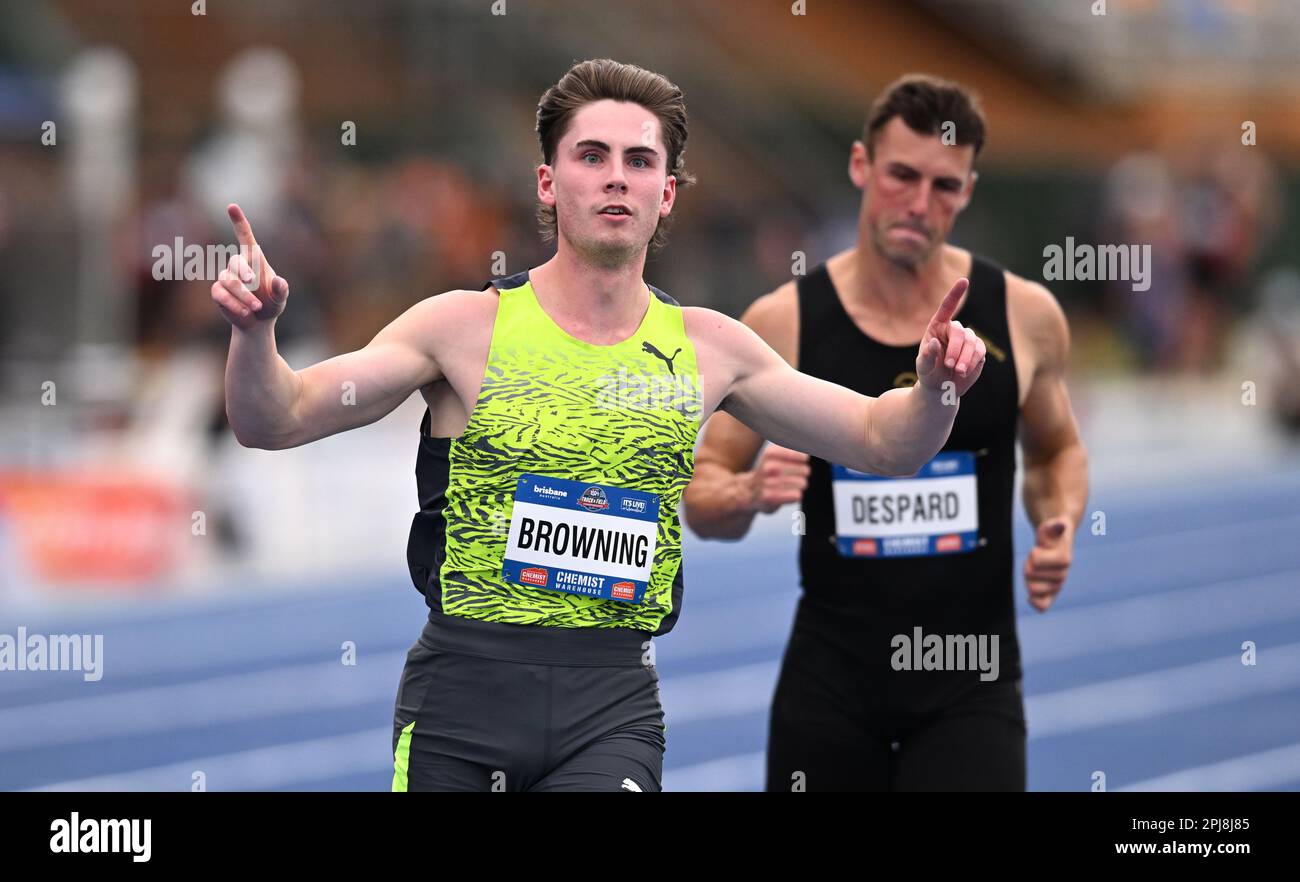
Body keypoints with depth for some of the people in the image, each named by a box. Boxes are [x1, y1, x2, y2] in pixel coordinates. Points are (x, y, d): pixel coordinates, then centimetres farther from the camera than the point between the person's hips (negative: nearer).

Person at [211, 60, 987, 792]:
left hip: (611, 704, 1)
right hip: (462, 691, -1)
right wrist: (255, 331, -23)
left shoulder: (707, 349, 6)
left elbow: (882, 443, 11)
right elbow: (276, 420, -3)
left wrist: (935, 388, -10)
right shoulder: (466, 327, -2)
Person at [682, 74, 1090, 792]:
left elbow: (1057, 451, 17)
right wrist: (746, 495, -19)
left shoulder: (1023, 316, -1)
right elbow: (702, 491, 4)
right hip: (832, 673, 1)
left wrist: (1059, 525, -4)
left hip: (970, 677, -1)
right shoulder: (781, 325, -3)